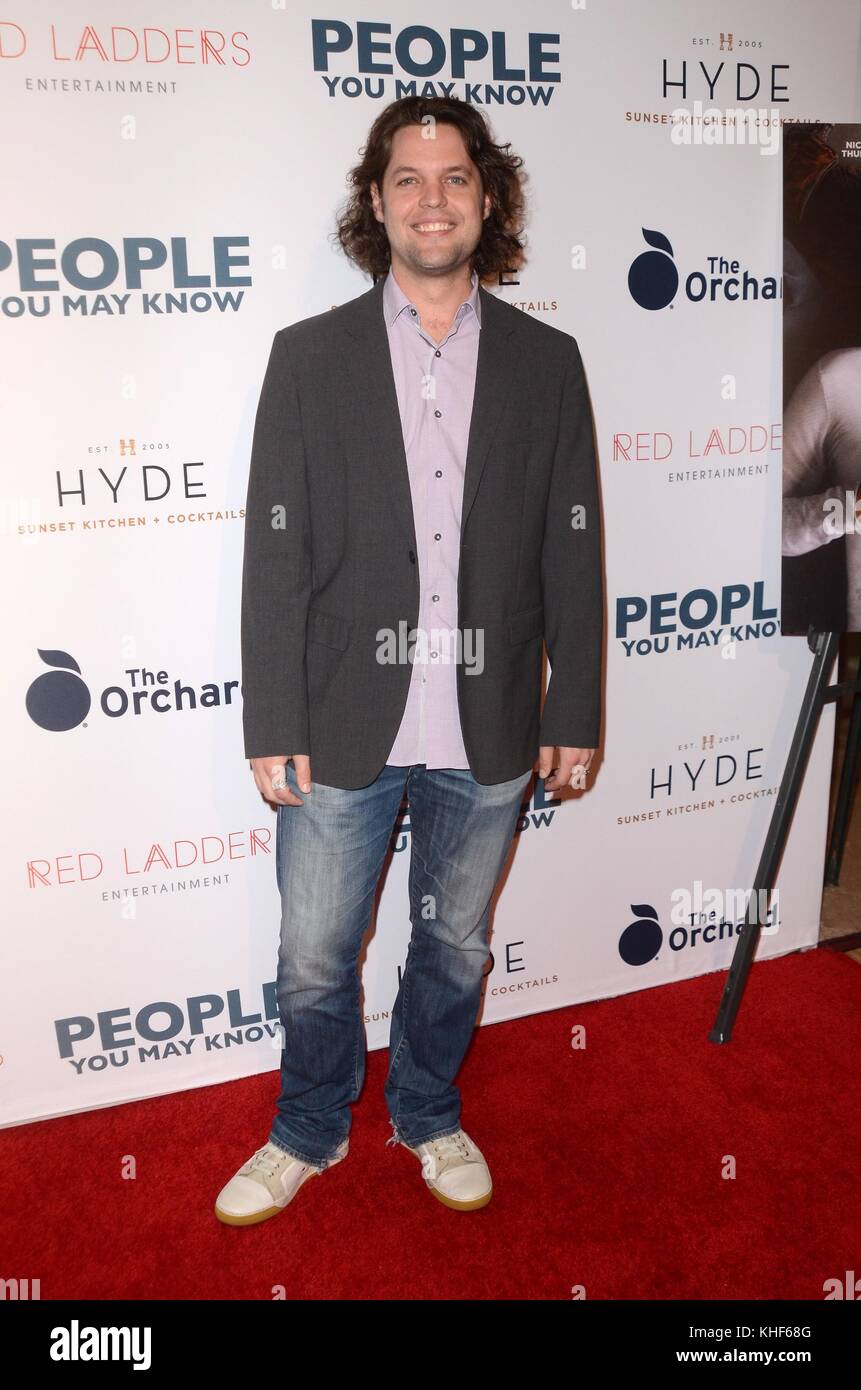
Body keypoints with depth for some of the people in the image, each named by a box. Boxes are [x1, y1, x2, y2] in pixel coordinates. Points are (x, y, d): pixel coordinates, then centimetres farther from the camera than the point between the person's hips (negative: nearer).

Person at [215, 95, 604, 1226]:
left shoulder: (546, 361, 3)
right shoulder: (309, 356, 0)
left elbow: (572, 551, 4)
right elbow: (276, 553, -3)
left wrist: (575, 712, 2)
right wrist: (274, 727, -6)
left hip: (488, 734, 1)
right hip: (345, 728, -1)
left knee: (455, 948, 18)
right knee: (315, 961, 11)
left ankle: (428, 1115, 44)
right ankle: (310, 1133, 39)